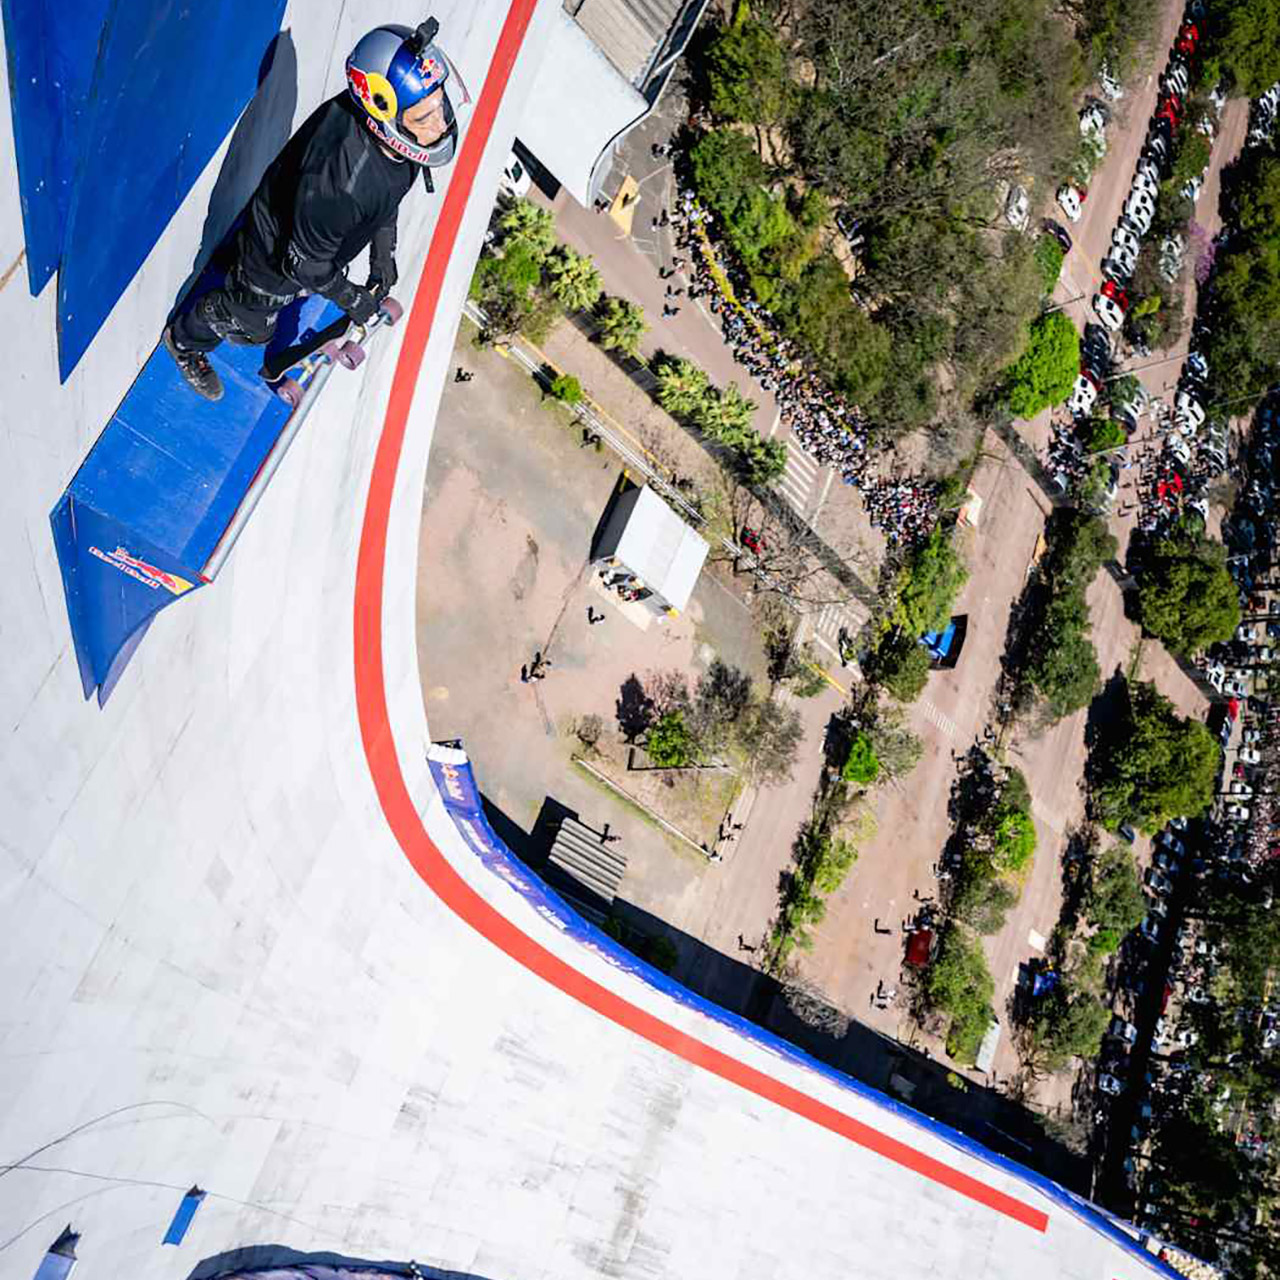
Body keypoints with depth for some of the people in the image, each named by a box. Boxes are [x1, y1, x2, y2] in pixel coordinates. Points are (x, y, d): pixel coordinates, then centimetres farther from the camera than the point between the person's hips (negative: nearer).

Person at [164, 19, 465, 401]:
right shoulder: (339, 179, -48)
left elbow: (385, 192, 1)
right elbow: (306, 263, -31)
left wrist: (383, 255, 1)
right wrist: (351, 299, -17)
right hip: (276, 253, -6)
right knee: (252, 324, 24)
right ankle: (184, 342, 54)